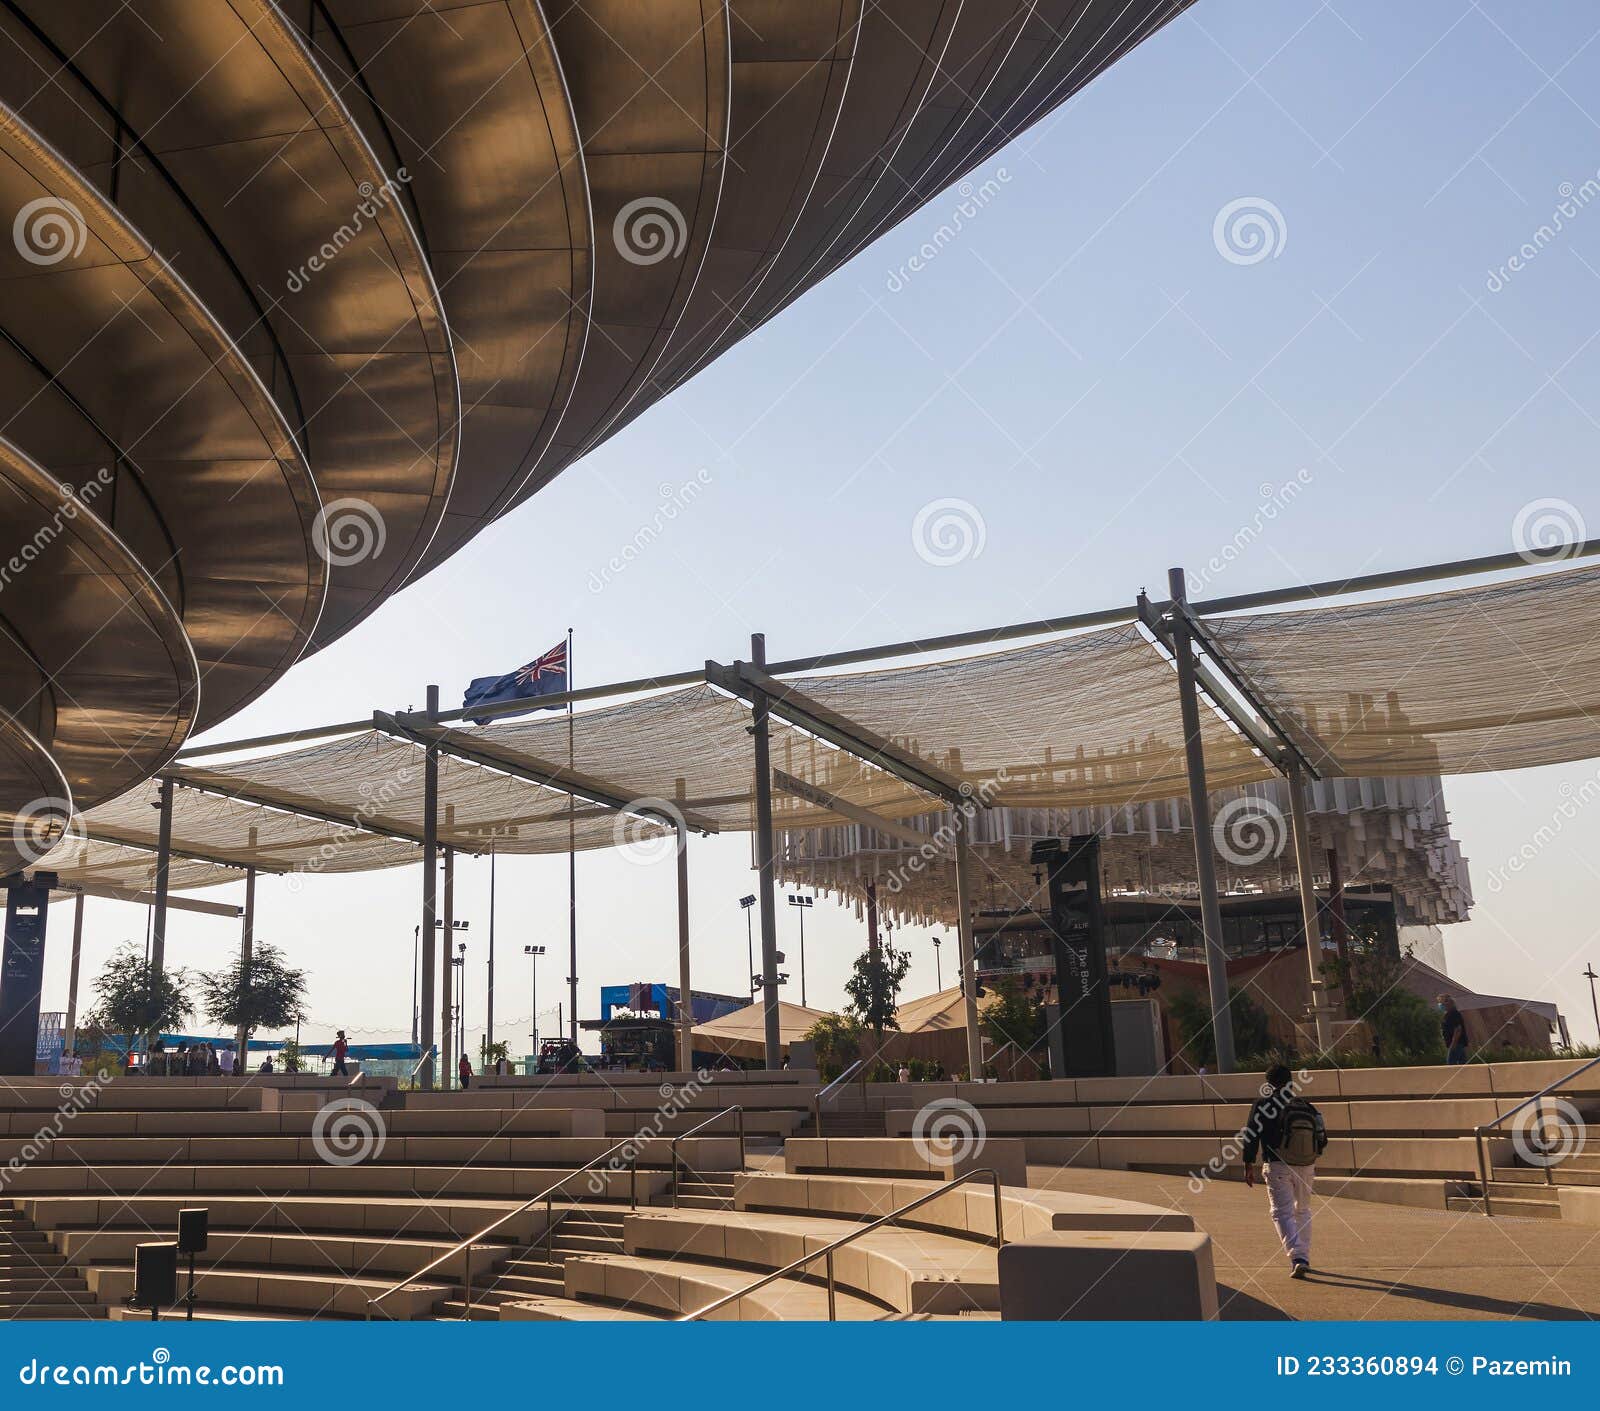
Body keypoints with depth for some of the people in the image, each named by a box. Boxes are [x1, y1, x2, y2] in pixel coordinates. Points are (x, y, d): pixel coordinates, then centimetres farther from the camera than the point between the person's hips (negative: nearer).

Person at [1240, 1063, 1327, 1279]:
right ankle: (1304, 1257, 25)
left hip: (1278, 1166, -4)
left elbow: (1251, 1136, -6)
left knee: (1282, 1212, -2)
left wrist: (1249, 1166, 1)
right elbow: (1322, 1139, 11)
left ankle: (1297, 1257, -19)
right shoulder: (1306, 1105, 8)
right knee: (1303, 1211, 22)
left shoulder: (1264, 1104, -3)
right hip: (1306, 1166, 4)